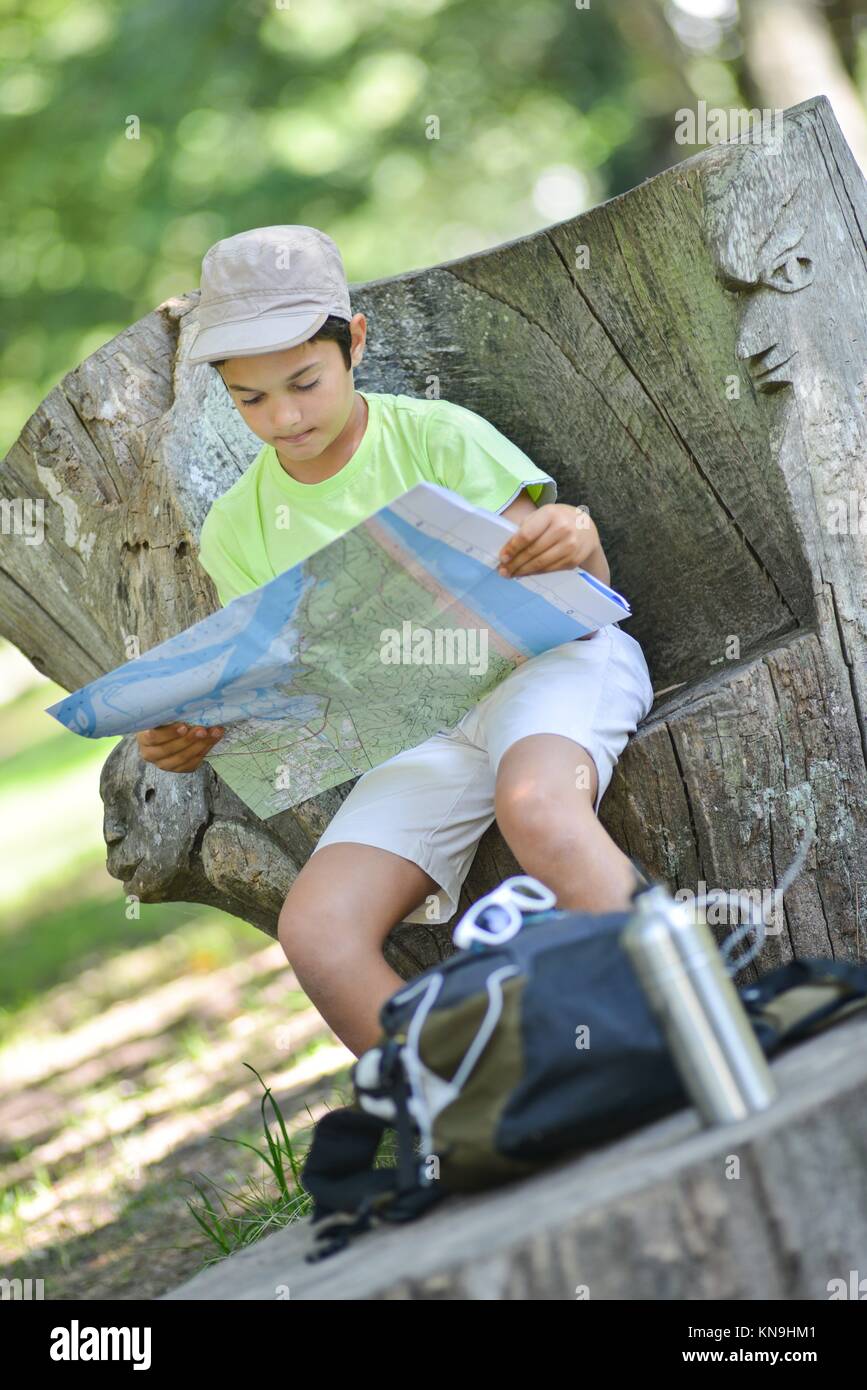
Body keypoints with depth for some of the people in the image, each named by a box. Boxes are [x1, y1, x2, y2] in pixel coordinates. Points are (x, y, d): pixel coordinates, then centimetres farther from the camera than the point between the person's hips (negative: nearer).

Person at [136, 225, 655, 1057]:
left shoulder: (437, 436, 2)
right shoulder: (239, 528, 12)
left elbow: (579, 588, 1)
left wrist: (579, 545, -25)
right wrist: (196, 740, -6)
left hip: (548, 658, -4)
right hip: (417, 736, 4)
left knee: (535, 808, -41)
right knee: (315, 934, -24)